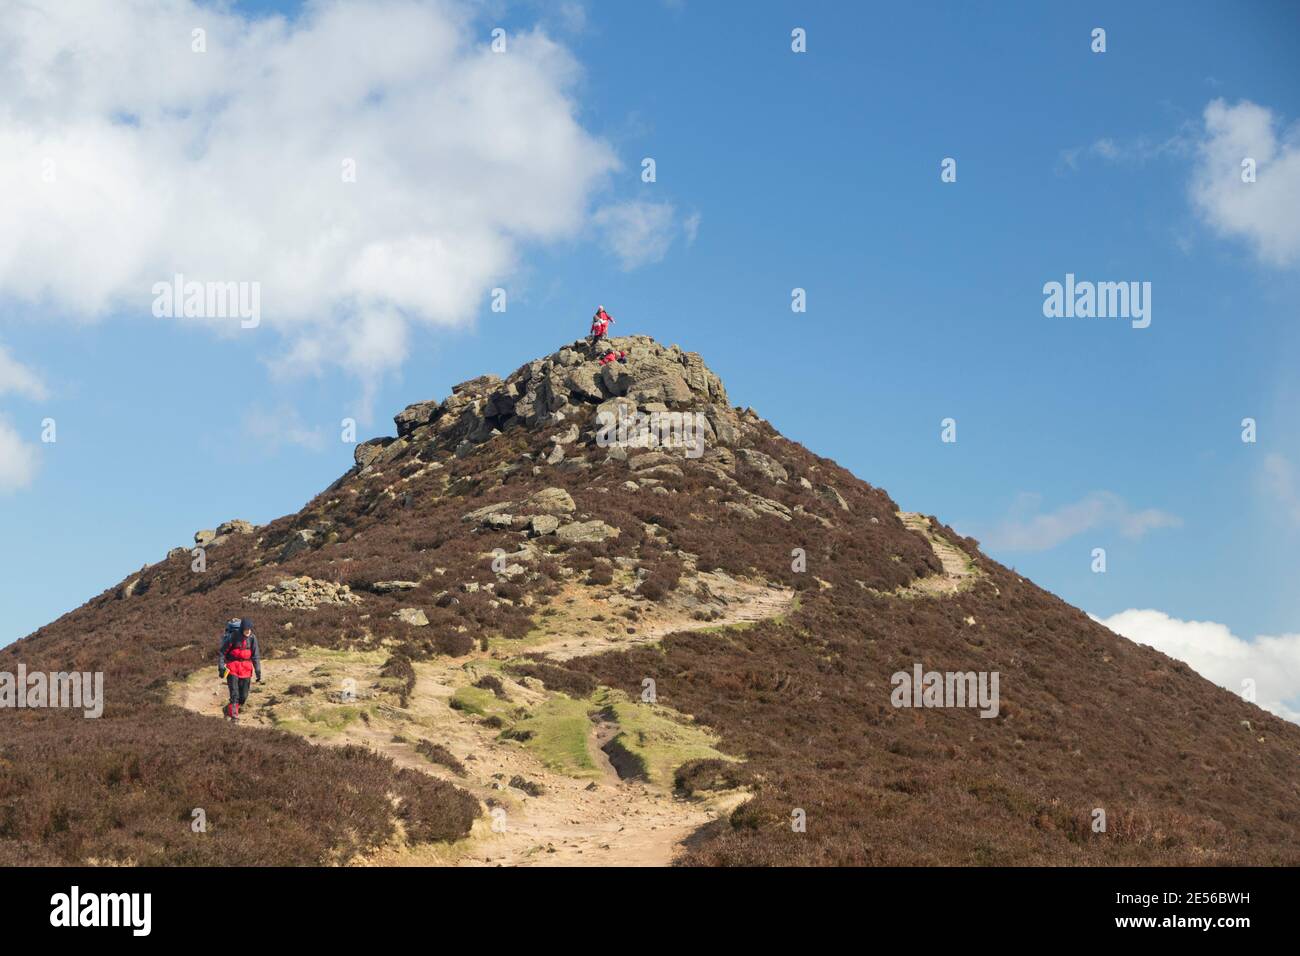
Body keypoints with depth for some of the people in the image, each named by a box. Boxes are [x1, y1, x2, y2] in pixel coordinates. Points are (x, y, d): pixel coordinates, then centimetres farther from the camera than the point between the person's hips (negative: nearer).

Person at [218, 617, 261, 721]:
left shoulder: (252, 638, -2)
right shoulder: (233, 636, -13)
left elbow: (256, 656, 5)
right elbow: (221, 652, -6)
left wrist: (258, 672, 3)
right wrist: (221, 668, -13)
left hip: (246, 669, 4)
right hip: (232, 668, -4)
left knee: (243, 696, 5)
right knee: (234, 694, -12)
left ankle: (228, 710, 27)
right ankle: (234, 715, -3)